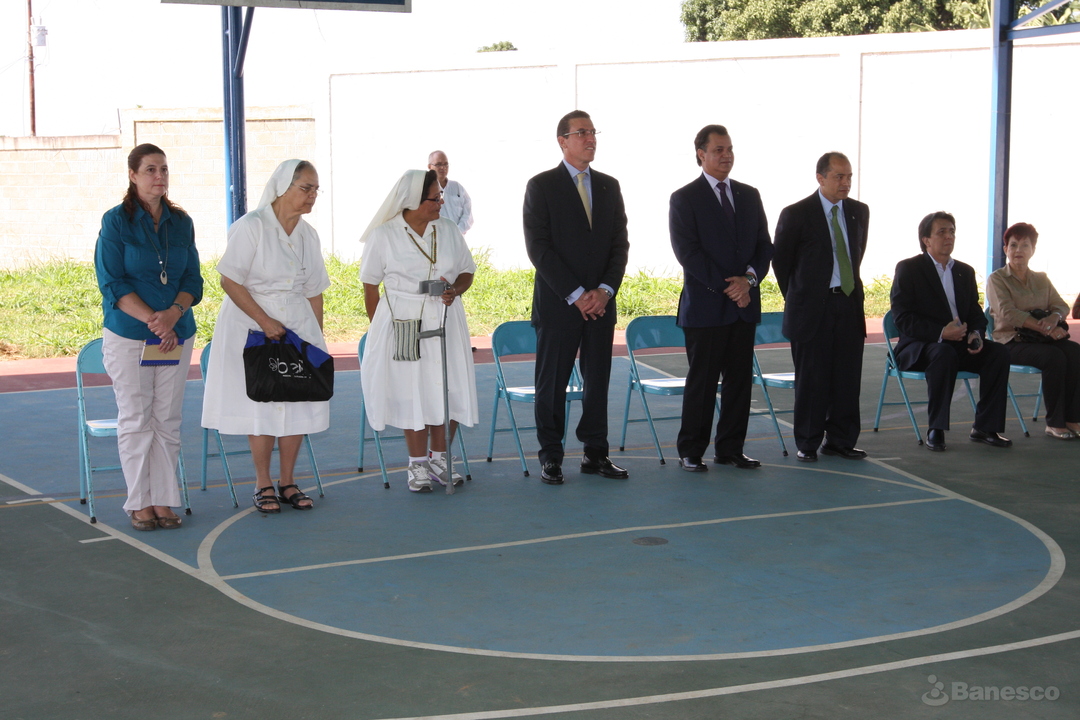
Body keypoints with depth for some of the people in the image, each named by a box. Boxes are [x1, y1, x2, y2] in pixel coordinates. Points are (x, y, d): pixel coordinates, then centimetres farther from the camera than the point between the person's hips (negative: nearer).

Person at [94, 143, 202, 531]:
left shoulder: (181, 222, 7)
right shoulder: (116, 221, -4)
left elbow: (193, 279, 7)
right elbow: (113, 284, -9)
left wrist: (174, 313, -13)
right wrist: (152, 320, -18)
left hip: (177, 334, 3)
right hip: (128, 335, -3)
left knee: (168, 420, 5)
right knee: (135, 420, 1)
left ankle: (164, 500, 12)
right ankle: (139, 503, 10)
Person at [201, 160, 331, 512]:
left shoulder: (308, 234, 8)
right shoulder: (251, 226, -11)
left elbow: (314, 292, 12)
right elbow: (230, 281, -14)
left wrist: (317, 338, 8)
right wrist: (265, 321, -18)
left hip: (298, 325, 5)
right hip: (252, 325, -5)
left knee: (298, 402, 4)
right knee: (261, 404, -1)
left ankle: (287, 483, 16)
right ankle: (263, 485, 12)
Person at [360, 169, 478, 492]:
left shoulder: (448, 230, 6)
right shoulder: (383, 236, -5)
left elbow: (467, 271, 13)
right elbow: (371, 286, 1)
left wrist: (455, 290, -8)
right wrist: (380, 330, 1)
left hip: (445, 323, 3)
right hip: (404, 324, -3)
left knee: (447, 391, 2)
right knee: (413, 394, -1)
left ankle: (439, 459, 18)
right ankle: (418, 465, 12)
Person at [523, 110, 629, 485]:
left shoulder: (609, 186, 12)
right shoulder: (541, 186, -2)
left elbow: (620, 243, 9)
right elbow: (539, 248, -9)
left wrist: (605, 290, -6)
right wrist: (575, 295, -14)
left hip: (601, 303, 4)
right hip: (558, 303, -4)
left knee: (598, 380, 7)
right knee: (552, 383, 1)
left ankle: (595, 453, 16)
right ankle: (550, 457, 10)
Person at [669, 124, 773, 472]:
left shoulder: (749, 195, 13)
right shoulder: (684, 199, -3)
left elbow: (764, 246, 10)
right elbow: (688, 252, -10)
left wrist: (749, 279, -8)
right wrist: (726, 287, -14)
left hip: (745, 304, 5)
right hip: (705, 306, -5)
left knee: (740, 379, 7)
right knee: (702, 381, 0)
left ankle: (730, 449, 16)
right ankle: (691, 452, 9)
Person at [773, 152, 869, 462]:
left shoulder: (859, 212, 8)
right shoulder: (796, 214, -7)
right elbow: (780, 260, 3)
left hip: (849, 303, 5)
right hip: (813, 306, -4)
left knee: (848, 377, 6)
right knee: (812, 379, 1)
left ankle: (840, 440, 18)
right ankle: (807, 443, 12)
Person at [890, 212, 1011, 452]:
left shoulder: (965, 271, 16)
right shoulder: (908, 269, -3)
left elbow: (976, 313, 15)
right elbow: (902, 318, -13)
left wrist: (976, 334, -10)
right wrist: (940, 332, -23)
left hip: (959, 345, 6)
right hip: (919, 346, -6)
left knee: (999, 352, -19)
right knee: (944, 354, -37)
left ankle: (985, 427, -12)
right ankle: (936, 430, -28)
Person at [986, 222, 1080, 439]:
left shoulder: (1041, 279, 19)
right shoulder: (997, 279, 2)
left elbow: (1062, 306, 9)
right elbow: (1008, 313, -13)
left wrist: (1054, 317, -17)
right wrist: (1046, 328, -22)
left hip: (1042, 339, 5)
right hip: (1012, 342, -5)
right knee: (1054, 356, -31)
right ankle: (1054, 423, -23)